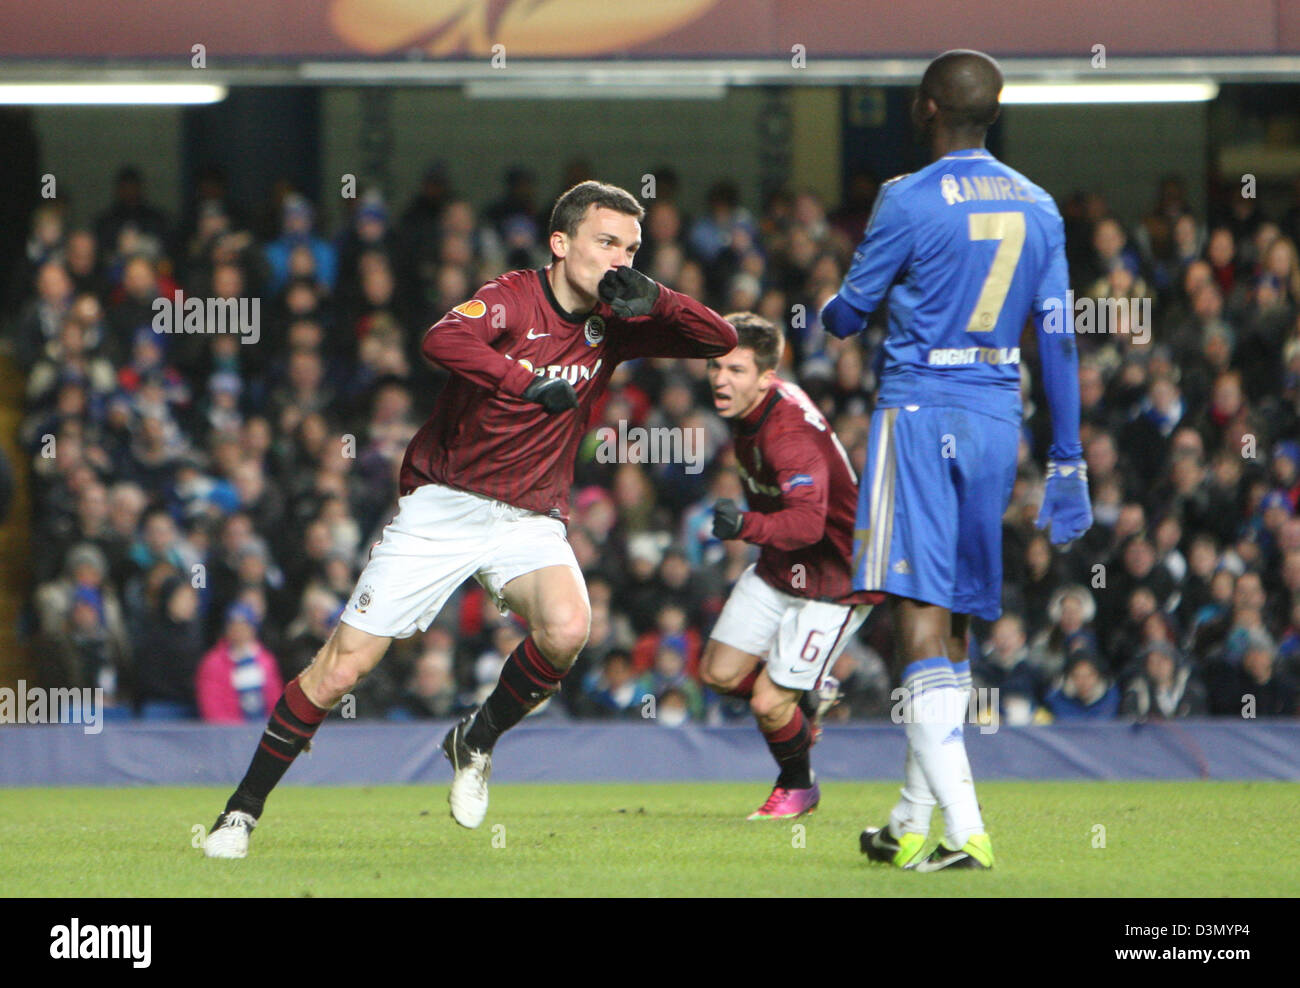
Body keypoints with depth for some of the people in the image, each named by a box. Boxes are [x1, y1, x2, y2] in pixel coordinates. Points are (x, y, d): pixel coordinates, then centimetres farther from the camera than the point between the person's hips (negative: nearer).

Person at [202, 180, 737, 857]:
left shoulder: (615, 325, 2)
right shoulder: (514, 299, -13)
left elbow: (721, 342, -2)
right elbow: (442, 339, -33)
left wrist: (655, 299, -19)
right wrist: (529, 383, -41)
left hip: (530, 521, 3)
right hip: (441, 506, -3)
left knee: (567, 629, -28)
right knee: (341, 667, -6)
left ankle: (476, 742, -1)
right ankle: (243, 809, 9)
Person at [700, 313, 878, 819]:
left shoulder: (790, 434, -31)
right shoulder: (746, 411, -3)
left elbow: (807, 523, -44)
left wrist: (748, 525, -60)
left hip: (834, 578, -9)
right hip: (780, 566, 9)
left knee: (769, 705, -10)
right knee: (719, 673, 4)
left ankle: (799, 786, 20)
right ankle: (811, 694, 31)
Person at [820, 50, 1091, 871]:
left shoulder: (910, 201, -9)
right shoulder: (1038, 208, 9)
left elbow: (847, 316, 0)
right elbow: (1059, 338, 9)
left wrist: (829, 308, 26)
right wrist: (1067, 463, 12)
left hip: (921, 410, -6)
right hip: (999, 417, 6)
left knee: (921, 612, -10)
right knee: (954, 620, 13)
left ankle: (964, 828, -22)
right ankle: (911, 825, 19)